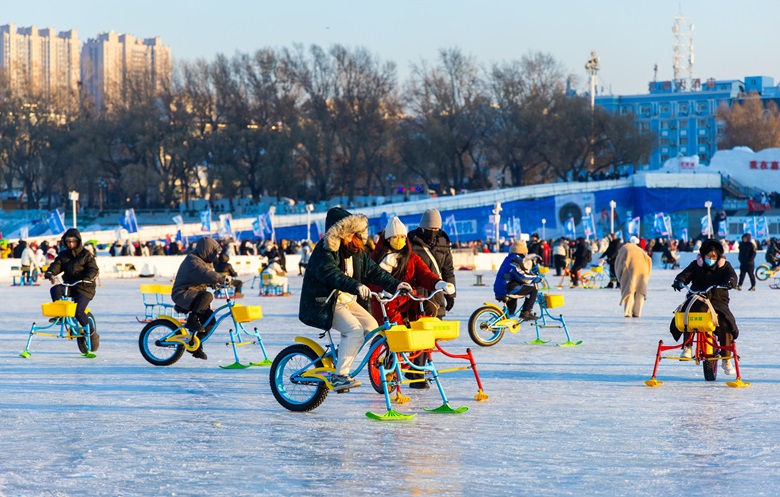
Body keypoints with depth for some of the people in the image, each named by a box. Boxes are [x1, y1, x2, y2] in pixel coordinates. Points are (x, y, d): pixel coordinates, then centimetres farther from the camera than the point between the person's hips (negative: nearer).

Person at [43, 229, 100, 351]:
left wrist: (87, 278, -33)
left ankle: (93, 334, -6)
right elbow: (56, 265, -2)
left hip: (84, 288, -5)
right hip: (68, 285, 5)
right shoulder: (63, 255, 13)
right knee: (55, 290, -28)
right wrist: (50, 273, -25)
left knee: (79, 312, -23)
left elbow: (94, 269, -12)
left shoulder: (86, 255, 0)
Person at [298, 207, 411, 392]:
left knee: (371, 325, -3)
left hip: (348, 300, 9)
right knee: (354, 329, -26)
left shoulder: (355, 249, 10)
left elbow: (372, 270, 11)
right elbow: (331, 274, -33)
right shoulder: (324, 250, -17)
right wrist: (356, 286, -47)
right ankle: (340, 376, -23)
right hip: (325, 303, -9)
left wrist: (395, 284, -1)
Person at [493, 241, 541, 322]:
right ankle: (525, 312, -9)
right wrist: (538, 278, -8)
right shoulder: (515, 262, -15)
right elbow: (523, 277, -20)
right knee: (533, 289, -7)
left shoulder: (508, 259, 15)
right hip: (507, 290, -10)